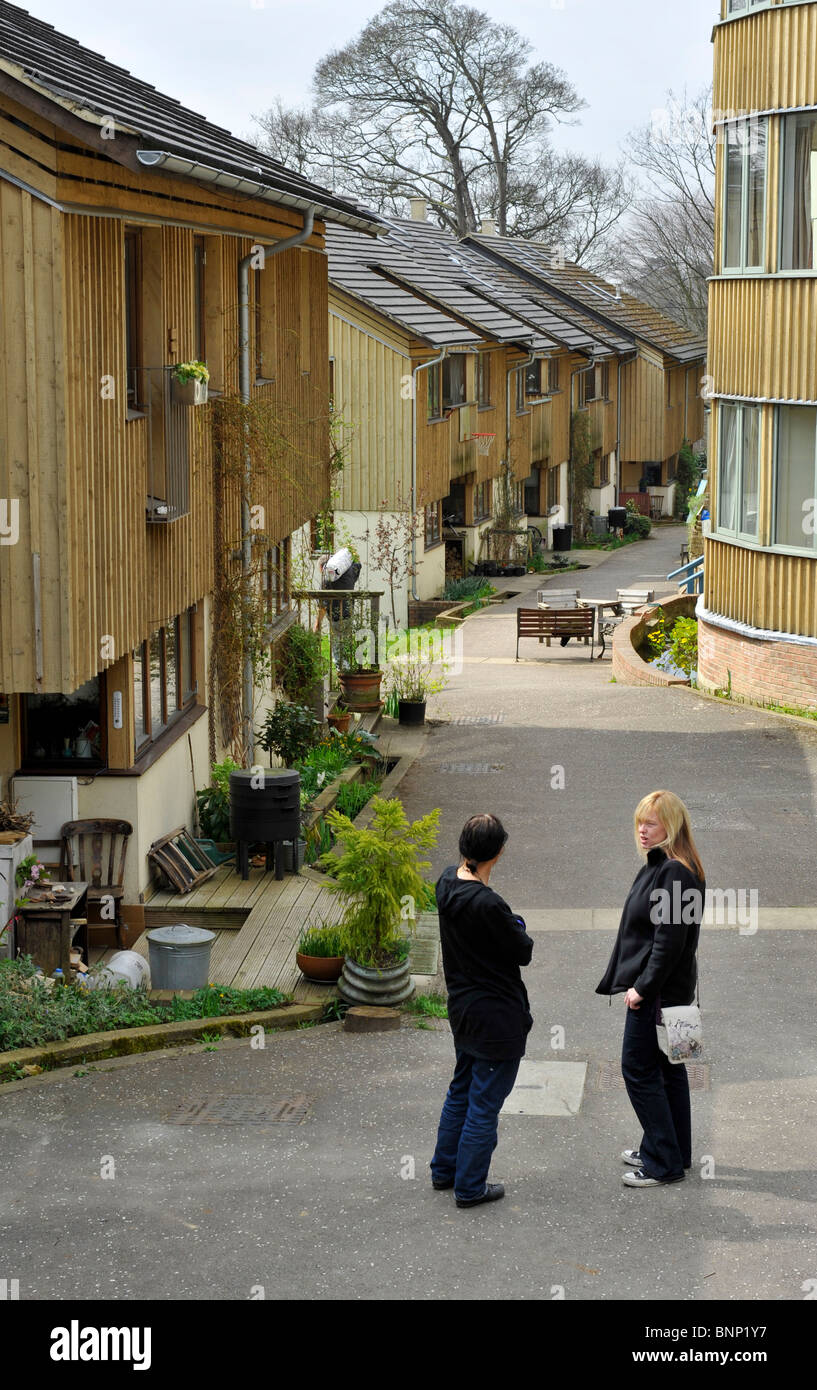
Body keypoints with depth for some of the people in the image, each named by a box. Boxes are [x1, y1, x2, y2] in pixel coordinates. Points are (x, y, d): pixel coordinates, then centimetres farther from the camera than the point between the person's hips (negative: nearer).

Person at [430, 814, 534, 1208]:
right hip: (497, 1017, -9)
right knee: (485, 1103, 5)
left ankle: (444, 1169, 37)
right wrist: (518, 928, 2)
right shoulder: (488, 905, -30)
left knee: (461, 1090, 25)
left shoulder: (446, 883, -3)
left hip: (462, 1010, 9)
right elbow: (523, 952, -16)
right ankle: (470, 1187, 16)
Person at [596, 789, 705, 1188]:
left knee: (639, 1070, -3)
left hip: (658, 991, -10)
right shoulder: (657, 867, 11)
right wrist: (637, 983, 16)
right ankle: (673, 1152, 27)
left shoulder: (675, 873, -21)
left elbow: (669, 940, -24)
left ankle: (663, 1163, 4)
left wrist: (643, 987, -19)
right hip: (667, 990, 10)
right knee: (667, 1069, 16)